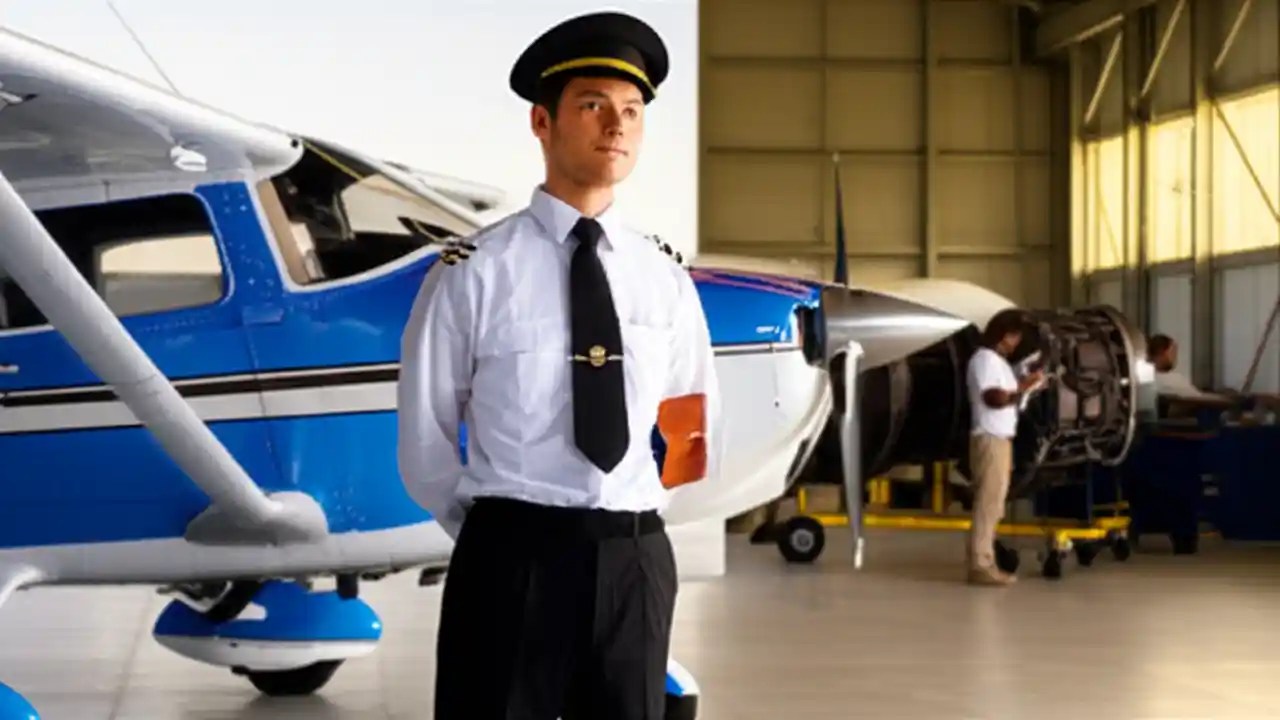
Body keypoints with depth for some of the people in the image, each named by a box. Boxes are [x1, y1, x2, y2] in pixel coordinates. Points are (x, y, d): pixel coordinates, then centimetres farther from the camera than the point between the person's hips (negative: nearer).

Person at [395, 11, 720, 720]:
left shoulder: (666, 280, 10)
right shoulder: (475, 271, -4)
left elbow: (694, 438, 18)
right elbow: (424, 444, 1)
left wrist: (628, 522, 10)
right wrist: (498, 539, 5)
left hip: (635, 564, 4)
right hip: (512, 563, -4)